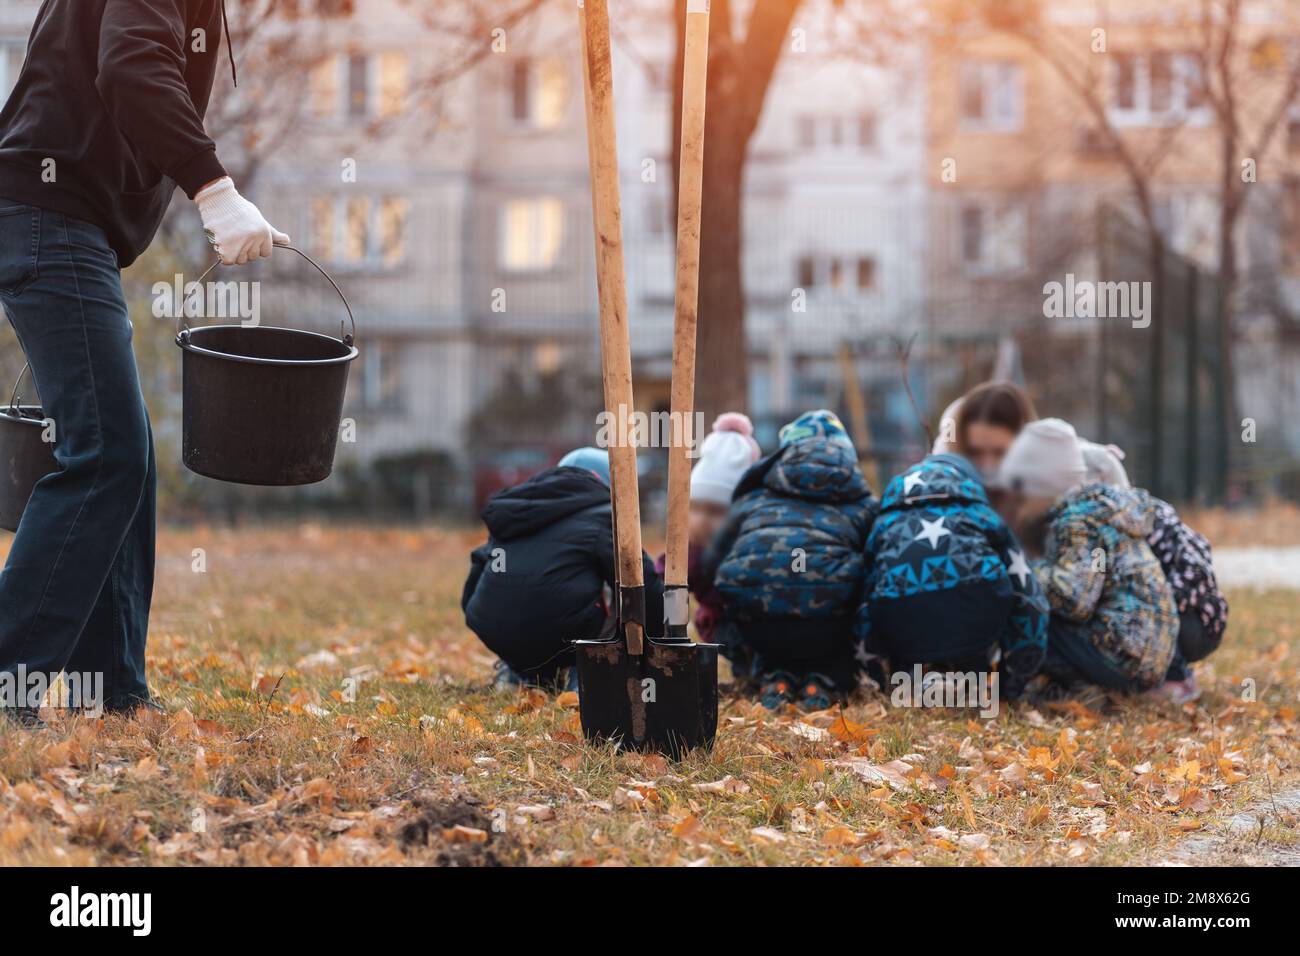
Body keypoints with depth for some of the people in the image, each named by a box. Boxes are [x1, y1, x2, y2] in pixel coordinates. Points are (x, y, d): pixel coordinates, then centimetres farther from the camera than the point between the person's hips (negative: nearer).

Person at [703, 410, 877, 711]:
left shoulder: (755, 496, 26)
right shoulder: (863, 504, 23)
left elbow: (712, 564, 24)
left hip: (755, 627, 3)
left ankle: (776, 675, 10)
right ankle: (825, 678, 9)